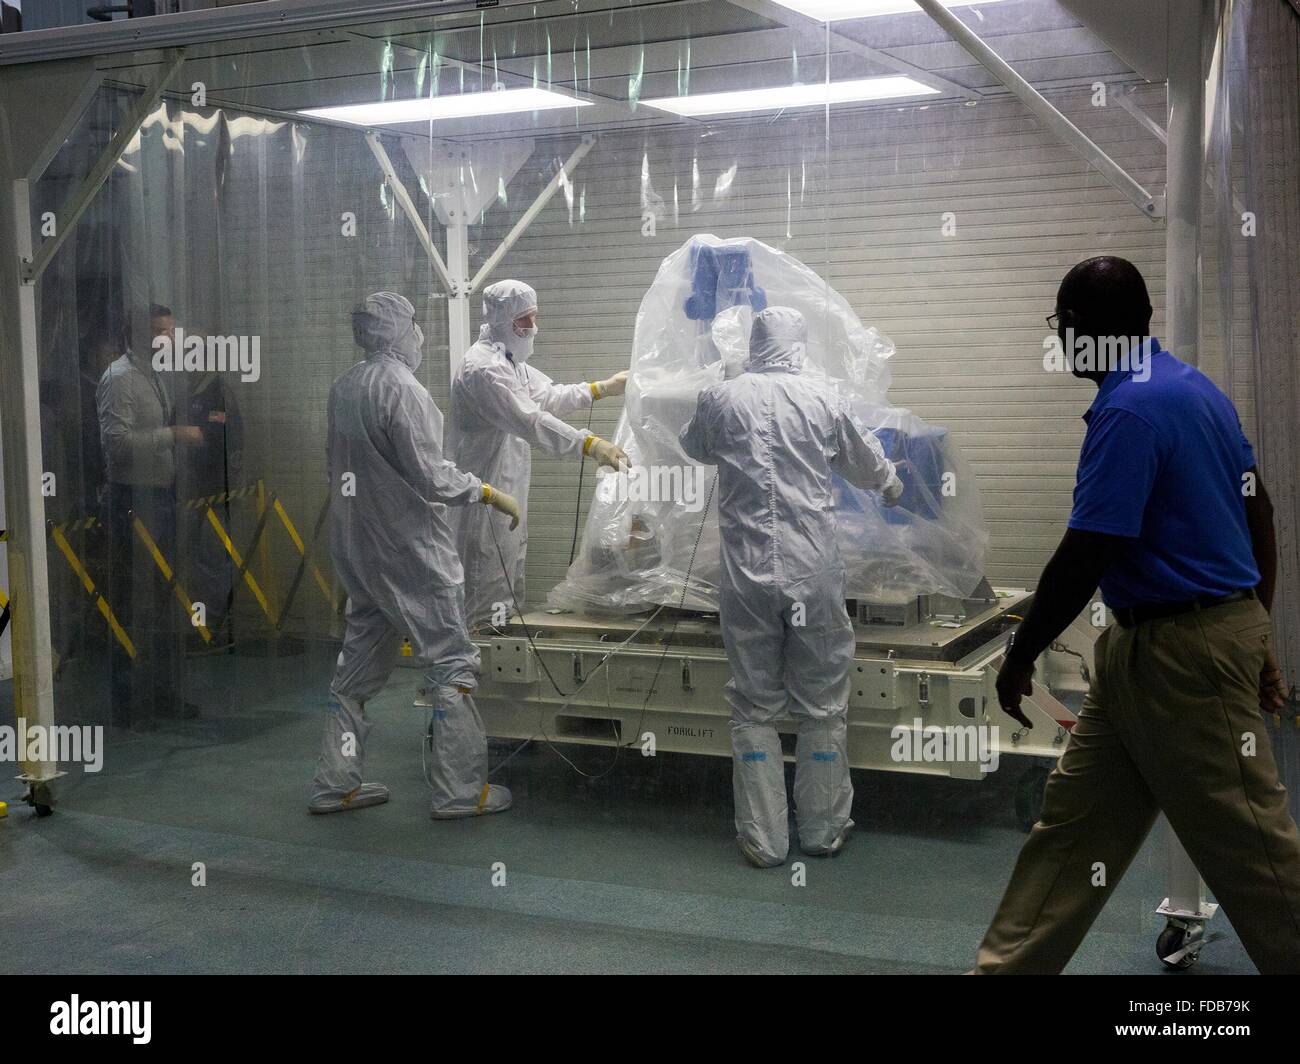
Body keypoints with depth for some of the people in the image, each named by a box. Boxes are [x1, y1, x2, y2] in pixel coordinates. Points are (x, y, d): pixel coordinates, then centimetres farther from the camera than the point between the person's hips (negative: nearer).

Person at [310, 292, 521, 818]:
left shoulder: (343, 387, 7)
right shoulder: (401, 388, -17)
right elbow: (430, 476, -20)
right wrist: (489, 493, -8)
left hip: (357, 547, 9)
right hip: (410, 549, -8)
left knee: (360, 662, 15)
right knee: (452, 662, 0)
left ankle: (336, 784, 21)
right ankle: (459, 790, 3)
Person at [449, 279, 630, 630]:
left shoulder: (510, 361, 14)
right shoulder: (482, 367, -22)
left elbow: (548, 395, 21)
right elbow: (529, 420, -30)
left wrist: (603, 388, 11)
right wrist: (590, 444, -36)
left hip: (510, 491, 10)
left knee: (509, 594, 18)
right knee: (488, 601, -3)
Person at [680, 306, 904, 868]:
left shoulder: (720, 399, -1)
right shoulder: (822, 400, 0)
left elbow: (694, 448, 20)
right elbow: (868, 463, 16)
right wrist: (892, 486, 38)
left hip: (748, 576, 0)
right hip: (815, 576, 0)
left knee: (755, 709, 8)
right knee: (823, 706, 12)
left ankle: (763, 839, 12)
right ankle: (822, 830, 21)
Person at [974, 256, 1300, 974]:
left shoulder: (1128, 411, -20)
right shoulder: (1193, 387, 10)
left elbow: (1085, 559, -23)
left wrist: (1019, 658, -10)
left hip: (1182, 653, -10)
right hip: (1143, 644, 10)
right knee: (1073, 819, 14)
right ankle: (1010, 966, 23)